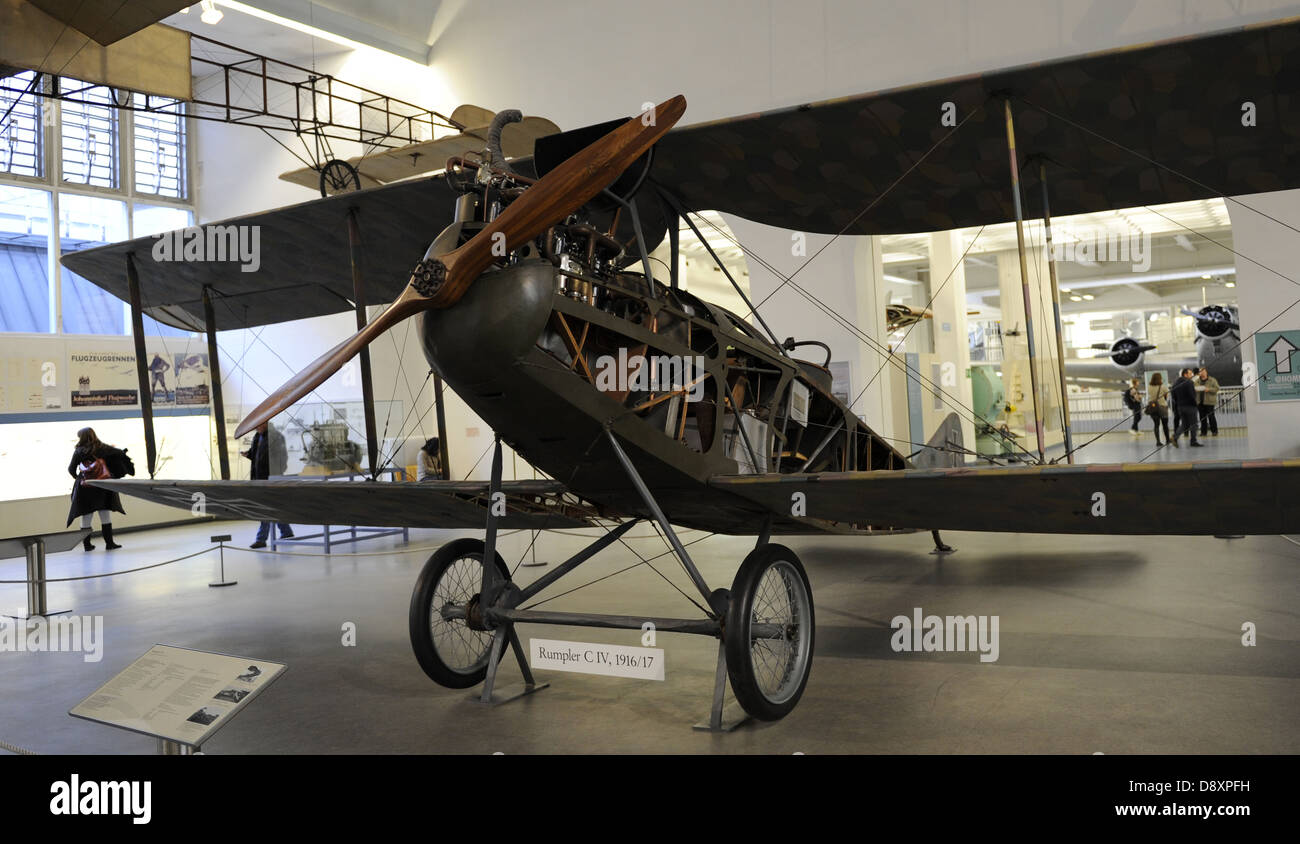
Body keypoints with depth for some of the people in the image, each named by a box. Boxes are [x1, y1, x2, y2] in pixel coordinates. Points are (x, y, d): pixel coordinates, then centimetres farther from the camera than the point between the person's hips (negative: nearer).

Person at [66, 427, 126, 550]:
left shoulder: (78, 451, 0)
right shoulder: (101, 448, 0)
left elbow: (71, 469, 3)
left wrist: (77, 477, 22)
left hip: (85, 487, 0)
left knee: (86, 517, 8)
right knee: (106, 516, 5)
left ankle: (86, 544, 13)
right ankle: (109, 543, 5)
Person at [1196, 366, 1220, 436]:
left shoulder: (1212, 380, 1)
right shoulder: (1197, 381, 13)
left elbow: (1217, 388, -4)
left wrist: (1209, 389, -19)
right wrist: (1196, 389, -7)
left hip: (1209, 401, -4)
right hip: (1200, 401, 4)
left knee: (1211, 416, -4)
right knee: (1202, 417, 5)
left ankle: (1214, 431, 5)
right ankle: (1203, 431, 11)